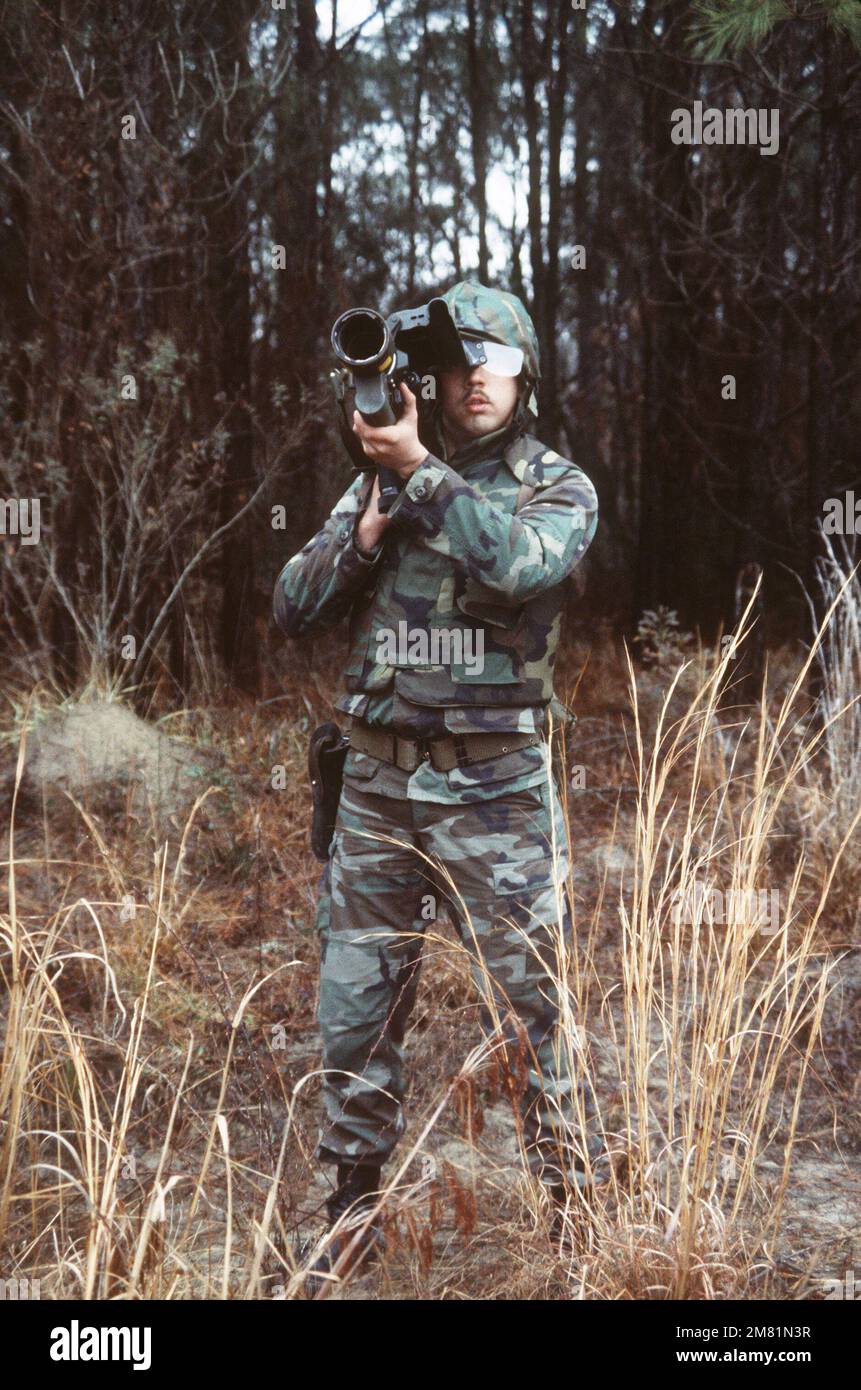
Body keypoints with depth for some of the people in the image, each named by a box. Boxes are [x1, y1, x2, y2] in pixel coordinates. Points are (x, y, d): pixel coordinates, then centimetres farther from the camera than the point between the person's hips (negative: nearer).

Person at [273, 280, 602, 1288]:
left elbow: (516, 563, -21)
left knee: (531, 1011, 1)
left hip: (495, 790, -3)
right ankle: (354, 1209, 26)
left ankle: (577, 1204, 17)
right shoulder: (379, 482, 11)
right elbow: (292, 609, 8)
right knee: (355, 1009, 9)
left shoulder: (560, 487, 1)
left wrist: (420, 470, -18)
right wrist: (369, 531, -6)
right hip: (377, 784, 4)